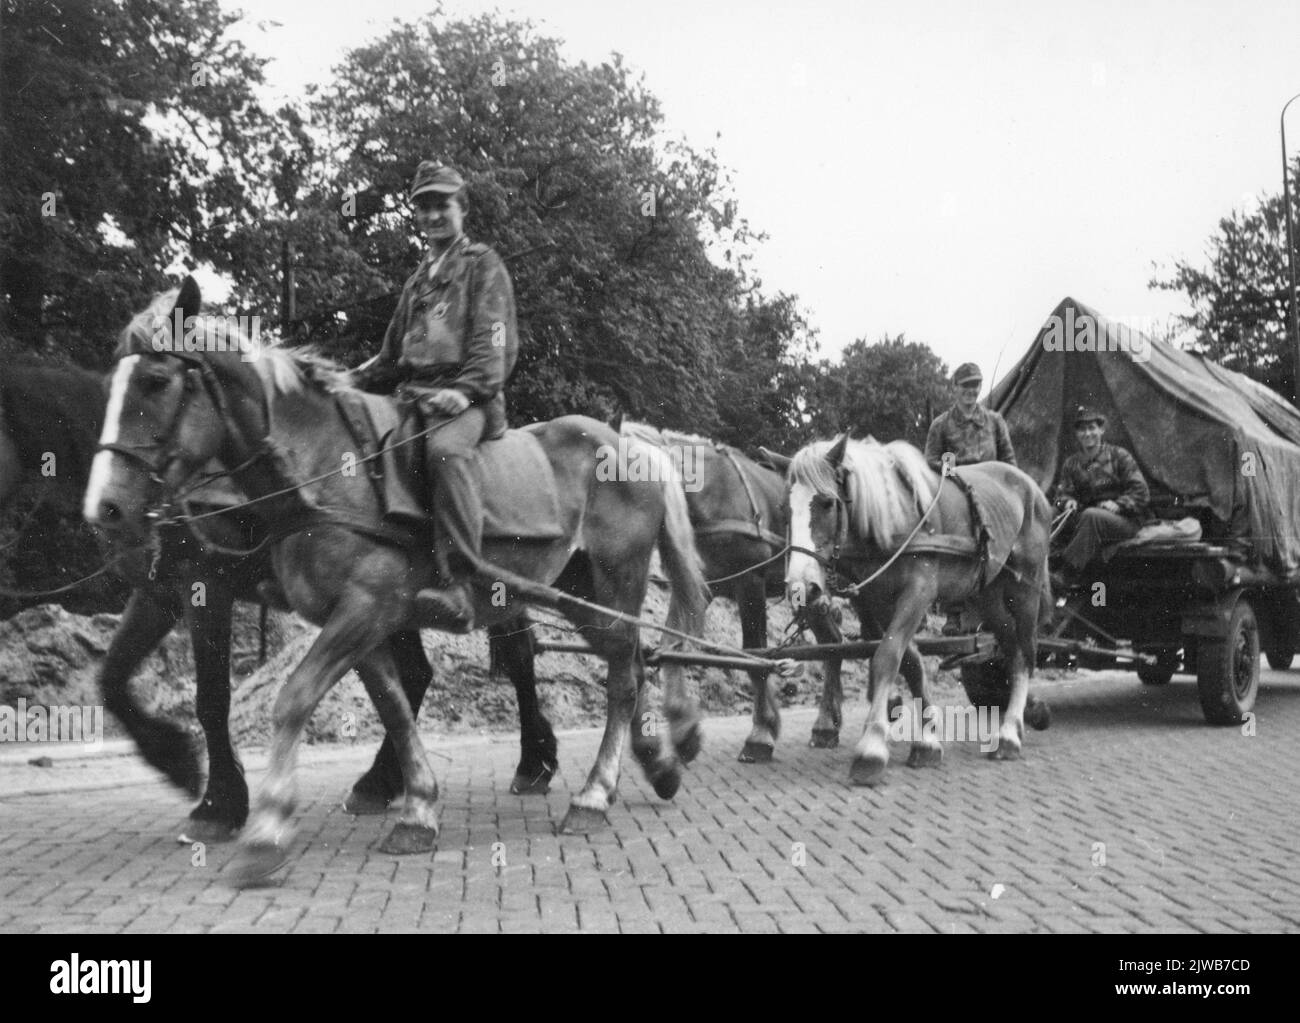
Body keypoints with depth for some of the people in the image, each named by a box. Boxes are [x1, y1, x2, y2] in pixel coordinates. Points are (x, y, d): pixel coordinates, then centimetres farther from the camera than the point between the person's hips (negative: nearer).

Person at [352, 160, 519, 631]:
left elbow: (494, 341, -5)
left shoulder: (483, 265, 8)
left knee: (445, 450, -39)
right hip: (412, 395, 8)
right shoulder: (417, 280, 28)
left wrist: (467, 390, -22)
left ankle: (457, 590, -48)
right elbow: (391, 355, 31)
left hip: (464, 397, -8)